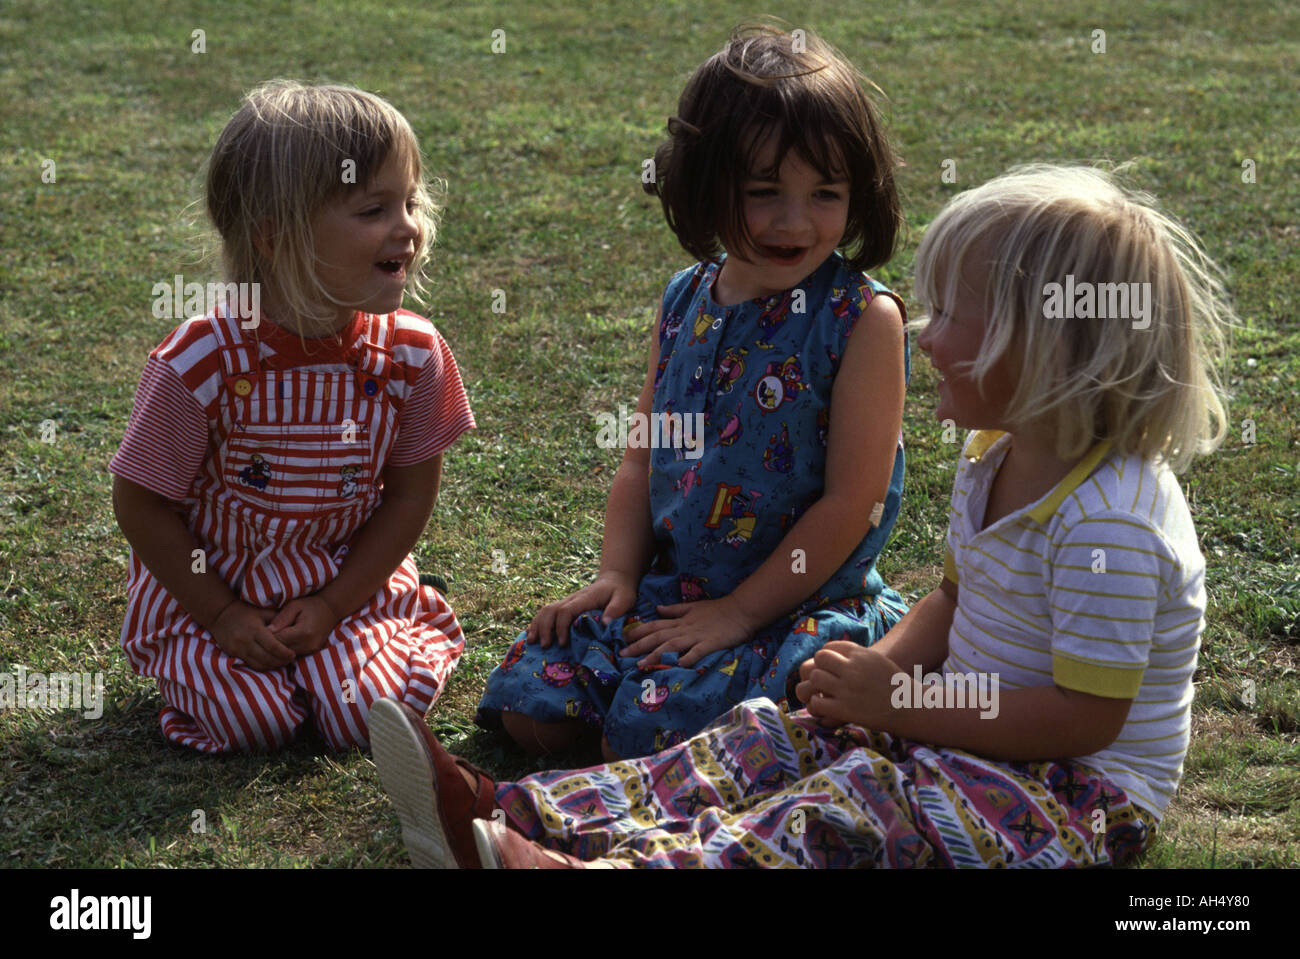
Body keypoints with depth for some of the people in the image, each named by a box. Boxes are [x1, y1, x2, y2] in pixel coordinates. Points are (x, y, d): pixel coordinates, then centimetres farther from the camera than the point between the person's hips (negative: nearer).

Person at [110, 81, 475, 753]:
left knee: (367, 711, -16)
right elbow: (139, 502, -13)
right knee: (255, 721, -18)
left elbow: (410, 496, -4)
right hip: (208, 589, -2)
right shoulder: (199, 363, -25)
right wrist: (221, 616, -12)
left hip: (346, 581, 2)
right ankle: (199, 664, 15)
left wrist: (332, 606, -11)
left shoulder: (411, 354, -15)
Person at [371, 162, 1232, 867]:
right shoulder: (998, 458, 7)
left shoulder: (1111, 521, -25)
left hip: (1081, 798, -9)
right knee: (773, 738, -5)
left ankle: (625, 863, -45)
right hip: (970, 725, 9)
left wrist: (904, 704, -23)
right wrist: (884, 668, -4)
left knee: (854, 805, -28)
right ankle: (520, 817, -16)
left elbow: (1086, 717, -26)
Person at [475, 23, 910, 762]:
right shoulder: (685, 304, 5)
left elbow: (852, 498, -16)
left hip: (800, 603, -6)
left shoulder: (864, 320, -14)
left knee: (655, 723, -23)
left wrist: (737, 612, -15)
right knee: (529, 704, -5)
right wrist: (616, 575, 1)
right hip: (670, 587, 6)